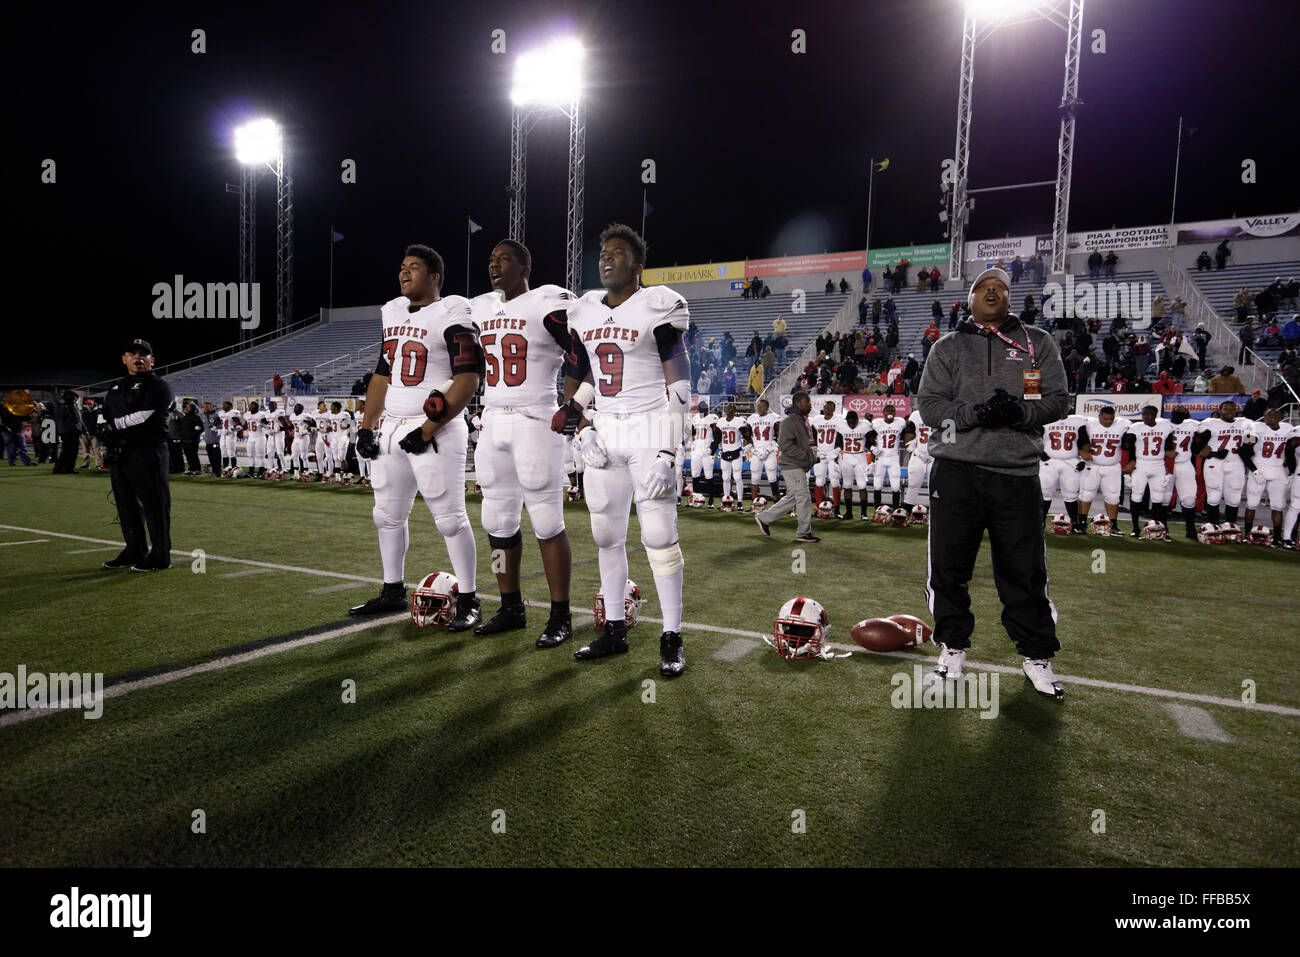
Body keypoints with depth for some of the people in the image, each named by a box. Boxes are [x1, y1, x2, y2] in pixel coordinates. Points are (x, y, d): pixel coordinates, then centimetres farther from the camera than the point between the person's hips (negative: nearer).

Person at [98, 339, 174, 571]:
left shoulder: (157, 386, -4)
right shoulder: (116, 387, 22)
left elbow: (144, 416, -16)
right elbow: (102, 415, 23)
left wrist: (114, 424, -7)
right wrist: (104, 427, 1)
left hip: (147, 453, -8)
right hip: (117, 454, 8)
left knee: (154, 505, -7)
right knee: (127, 506, 14)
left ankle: (160, 556, -1)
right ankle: (135, 552, 25)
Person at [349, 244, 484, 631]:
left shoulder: (451, 315, -9)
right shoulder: (391, 313, 15)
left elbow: (468, 380, -16)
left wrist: (428, 430, -19)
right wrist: (366, 426, 13)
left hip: (434, 431, -8)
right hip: (391, 427, 8)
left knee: (450, 518, -6)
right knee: (388, 514, 14)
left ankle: (468, 602, 5)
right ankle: (393, 592, 29)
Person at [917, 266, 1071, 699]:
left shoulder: (1037, 342, 12)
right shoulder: (947, 347, 11)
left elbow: (1057, 399, 5)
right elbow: (929, 403, 2)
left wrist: (1019, 412, -15)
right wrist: (973, 413, -16)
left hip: (1016, 473, 0)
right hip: (955, 471, 0)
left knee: (1025, 571, 5)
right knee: (948, 567, 4)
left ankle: (1037, 655, 22)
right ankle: (953, 647, 22)